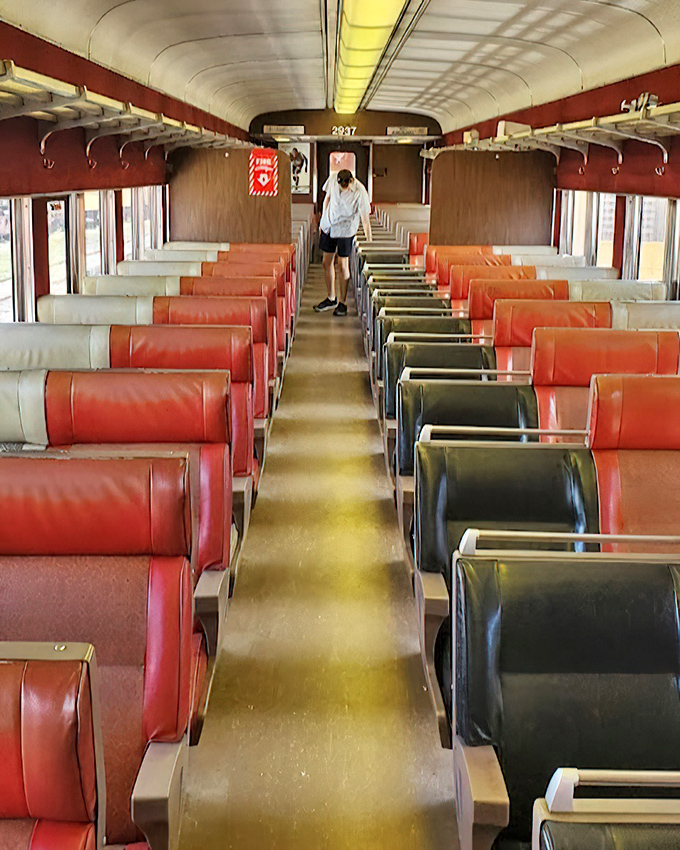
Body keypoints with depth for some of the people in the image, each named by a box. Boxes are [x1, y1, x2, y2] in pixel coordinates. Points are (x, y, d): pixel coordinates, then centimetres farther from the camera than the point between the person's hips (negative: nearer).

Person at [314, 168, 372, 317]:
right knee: (327, 262, 9)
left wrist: (369, 242, -18)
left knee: (343, 265, -3)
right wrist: (322, 221, 13)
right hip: (328, 227, 4)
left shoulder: (359, 192, -21)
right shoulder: (333, 179, -10)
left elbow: (365, 218, -17)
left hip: (345, 231, -4)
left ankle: (342, 303, 8)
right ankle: (331, 299, 25)